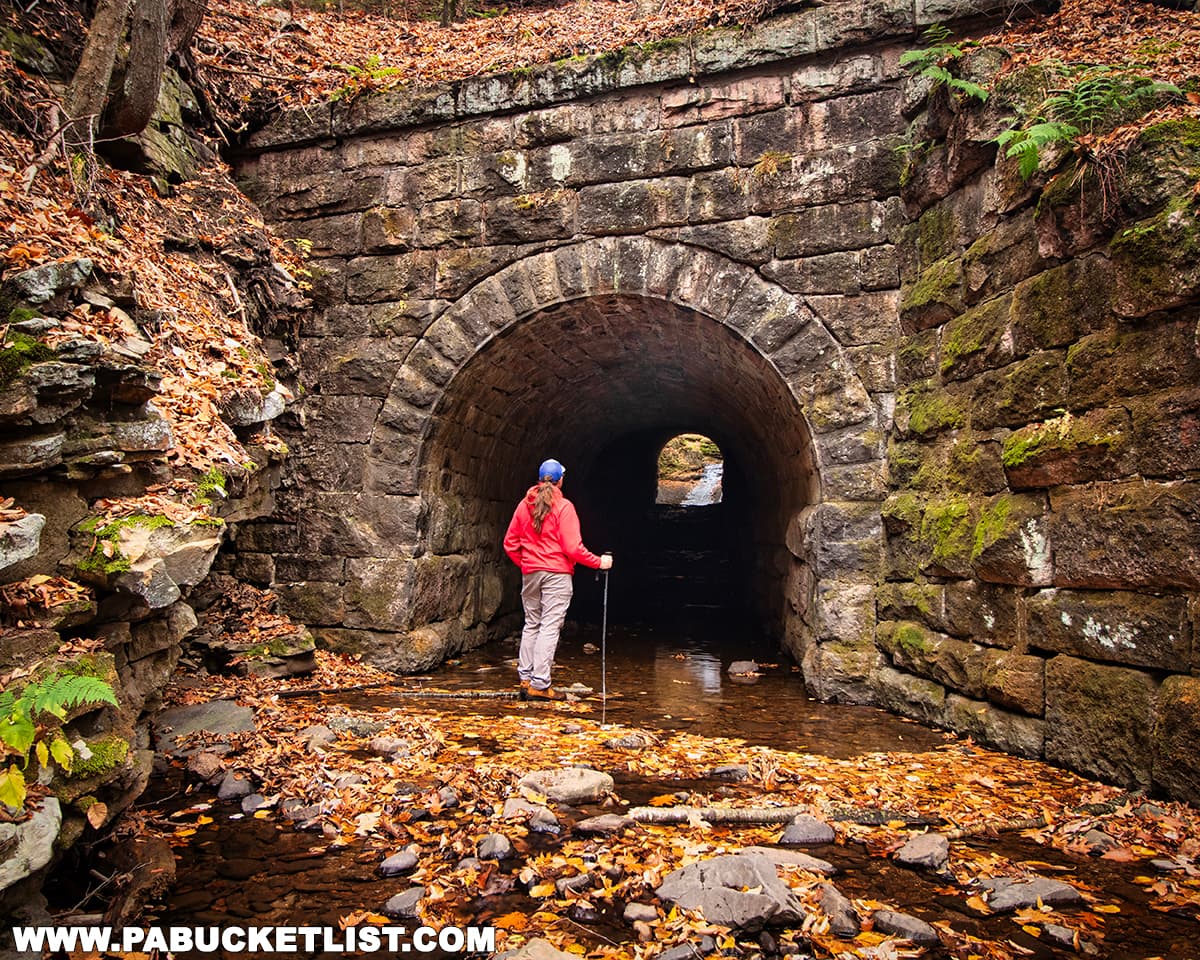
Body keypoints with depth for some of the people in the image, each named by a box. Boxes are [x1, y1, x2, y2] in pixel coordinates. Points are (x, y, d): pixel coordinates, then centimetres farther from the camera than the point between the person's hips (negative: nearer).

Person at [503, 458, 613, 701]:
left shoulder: (524, 505, 5)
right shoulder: (563, 506, -10)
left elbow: (510, 544, 9)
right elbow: (572, 547, -14)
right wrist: (598, 562, -3)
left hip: (530, 573, 5)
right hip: (557, 574, -5)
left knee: (531, 625, 14)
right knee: (550, 627, -3)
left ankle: (525, 678, 17)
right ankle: (540, 684, -3)